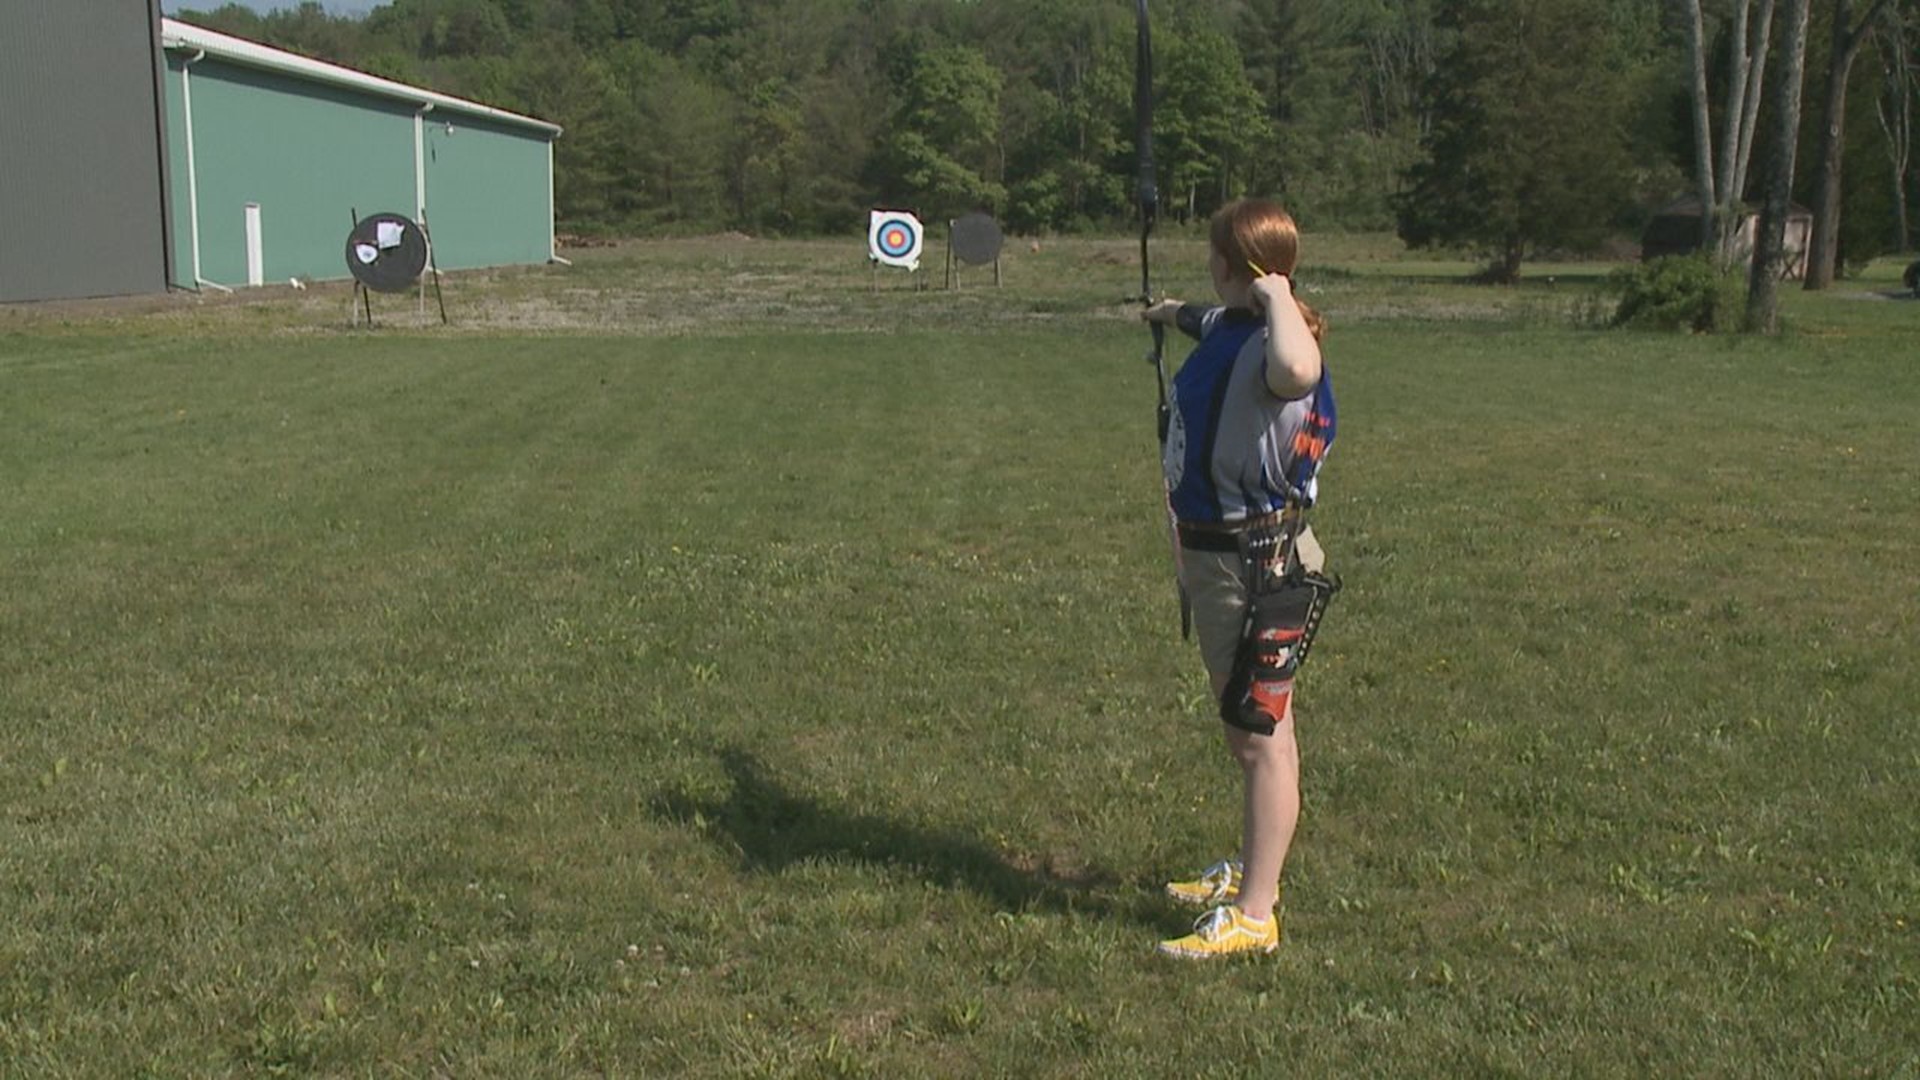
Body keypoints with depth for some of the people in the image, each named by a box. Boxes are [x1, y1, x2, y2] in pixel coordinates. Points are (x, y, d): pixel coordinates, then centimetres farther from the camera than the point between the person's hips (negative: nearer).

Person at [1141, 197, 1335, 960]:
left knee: (1262, 740, -1)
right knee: (1248, 734, 22)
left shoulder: (1268, 347, -23)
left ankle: (1253, 917, 7)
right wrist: (1173, 314, 56)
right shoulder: (1228, 325, 6)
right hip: (1219, 554, 10)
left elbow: (1297, 370, -51)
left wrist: (1277, 296, -32)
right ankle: (1250, 873, 38)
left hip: (1255, 563, -10)